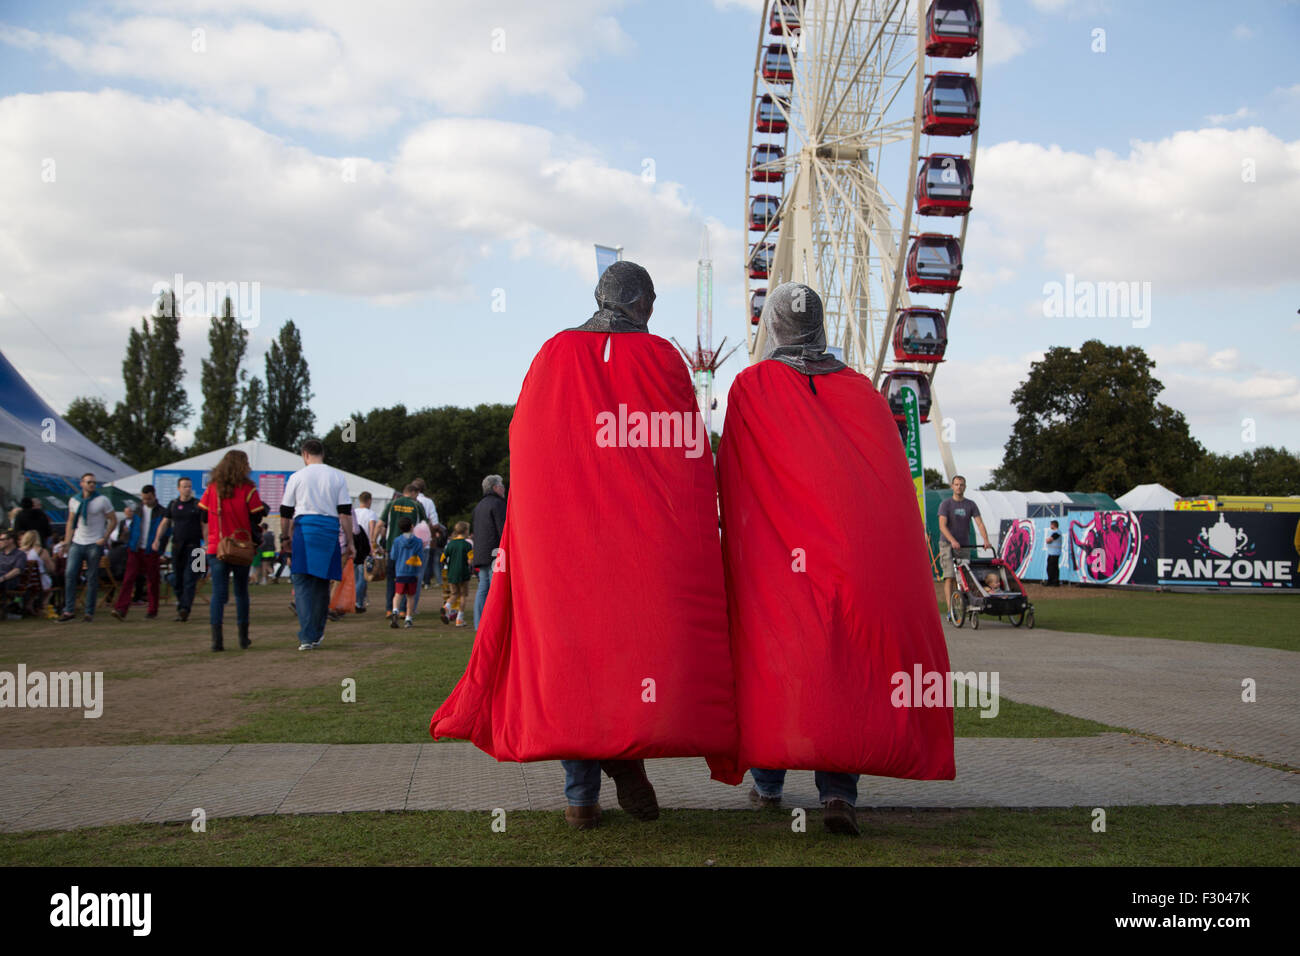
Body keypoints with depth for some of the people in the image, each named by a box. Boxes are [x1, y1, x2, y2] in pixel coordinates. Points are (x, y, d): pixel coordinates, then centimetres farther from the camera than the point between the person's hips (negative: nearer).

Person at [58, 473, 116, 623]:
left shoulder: (102, 501, 0)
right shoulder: (74, 500, 11)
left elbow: (113, 520, 2)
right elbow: (71, 522, 16)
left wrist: (104, 538, -9)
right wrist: (67, 540, 6)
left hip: (94, 544, -3)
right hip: (77, 543, 3)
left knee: (92, 578, -1)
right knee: (70, 574, -9)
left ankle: (89, 612, 5)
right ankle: (68, 610, -5)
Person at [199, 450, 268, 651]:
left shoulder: (211, 489, 2)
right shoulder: (248, 490, -6)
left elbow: (203, 516, 6)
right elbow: (256, 517, -5)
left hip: (215, 548, 1)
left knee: (218, 593, -1)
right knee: (241, 592, 13)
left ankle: (217, 638, -15)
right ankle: (243, 638, 19)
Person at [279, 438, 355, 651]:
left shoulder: (297, 477, 5)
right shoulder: (337, 476, 9)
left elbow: (286, 512, 7)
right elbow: (345, 513, 5)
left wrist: (285, 537, 20)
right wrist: (349, 542, 9)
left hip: (304, 529, -2)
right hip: (330, 530, 2)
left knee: (302, 584, -3)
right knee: (322, 583, 14)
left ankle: (307, 637, -15)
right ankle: (317, 634, 20)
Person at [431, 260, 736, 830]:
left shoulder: (555, 355, 7)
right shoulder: (661, 358, 3)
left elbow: (524, 450, 9)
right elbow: (691, 454, 1)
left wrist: (529, 536, 16)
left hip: (564, 529, 2)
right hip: (652, 538, -1)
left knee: (571, 641, 4)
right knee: (646, 629, 10)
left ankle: (581, 793, 3)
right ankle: (628, 747, -11)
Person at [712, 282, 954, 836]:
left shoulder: (750, 387, 2)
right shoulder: (861, 390, 8)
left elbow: (731, 481, 1)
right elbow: (895, 486, 7)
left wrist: (734, 538, 10)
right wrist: (887, 561, 11)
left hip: (773, 551, -1)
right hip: (856, 554, 1)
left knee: (771, 660, 9)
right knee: (847, 665, 2)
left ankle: (767, 782, 17)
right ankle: (838, 788, -10)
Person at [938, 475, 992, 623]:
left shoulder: (971, 505, 6)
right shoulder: (945, 505, -3)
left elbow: (979, 523, -3)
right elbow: (942, 525, -15)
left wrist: (986, 540, -20)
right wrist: (952, 540, -30)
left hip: (964, 545, 3)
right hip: (947, 545, -3)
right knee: (950, 577, -13)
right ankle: (950, 611, -17)